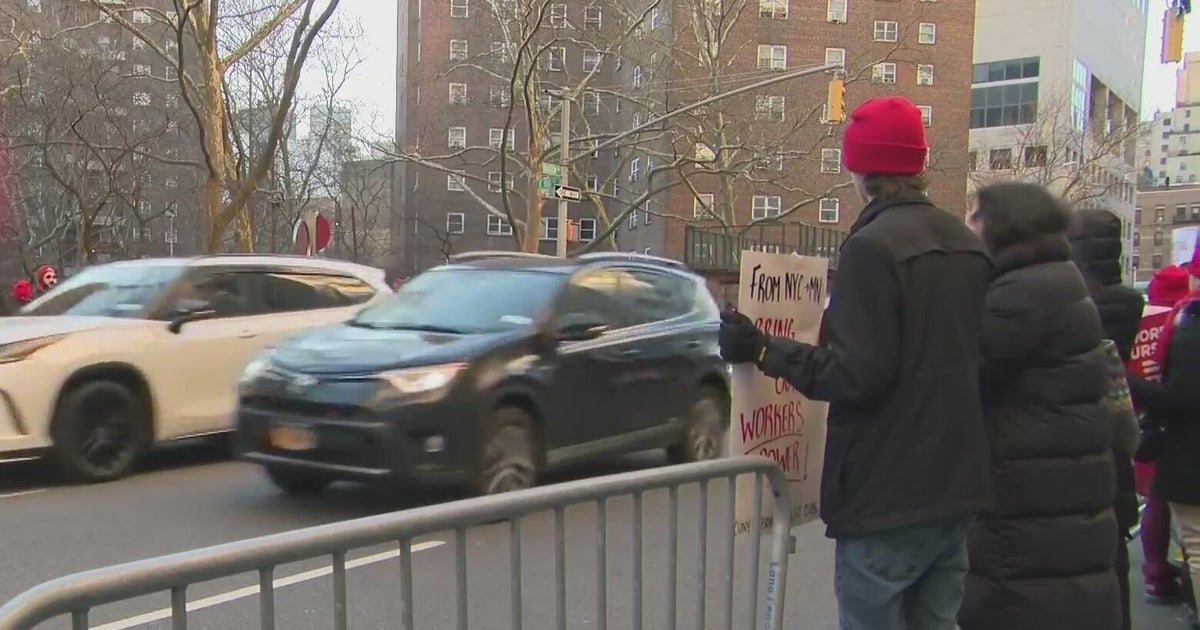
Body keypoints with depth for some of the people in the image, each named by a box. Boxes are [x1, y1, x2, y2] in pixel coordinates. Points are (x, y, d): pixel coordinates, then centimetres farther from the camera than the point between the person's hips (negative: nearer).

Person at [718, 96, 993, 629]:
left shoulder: (872, 247, -16)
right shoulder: (969, 246, 9)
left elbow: (857, 375, -21)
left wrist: (763, 351, -16)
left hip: (887, 499, -8)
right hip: (957, 489, 8)